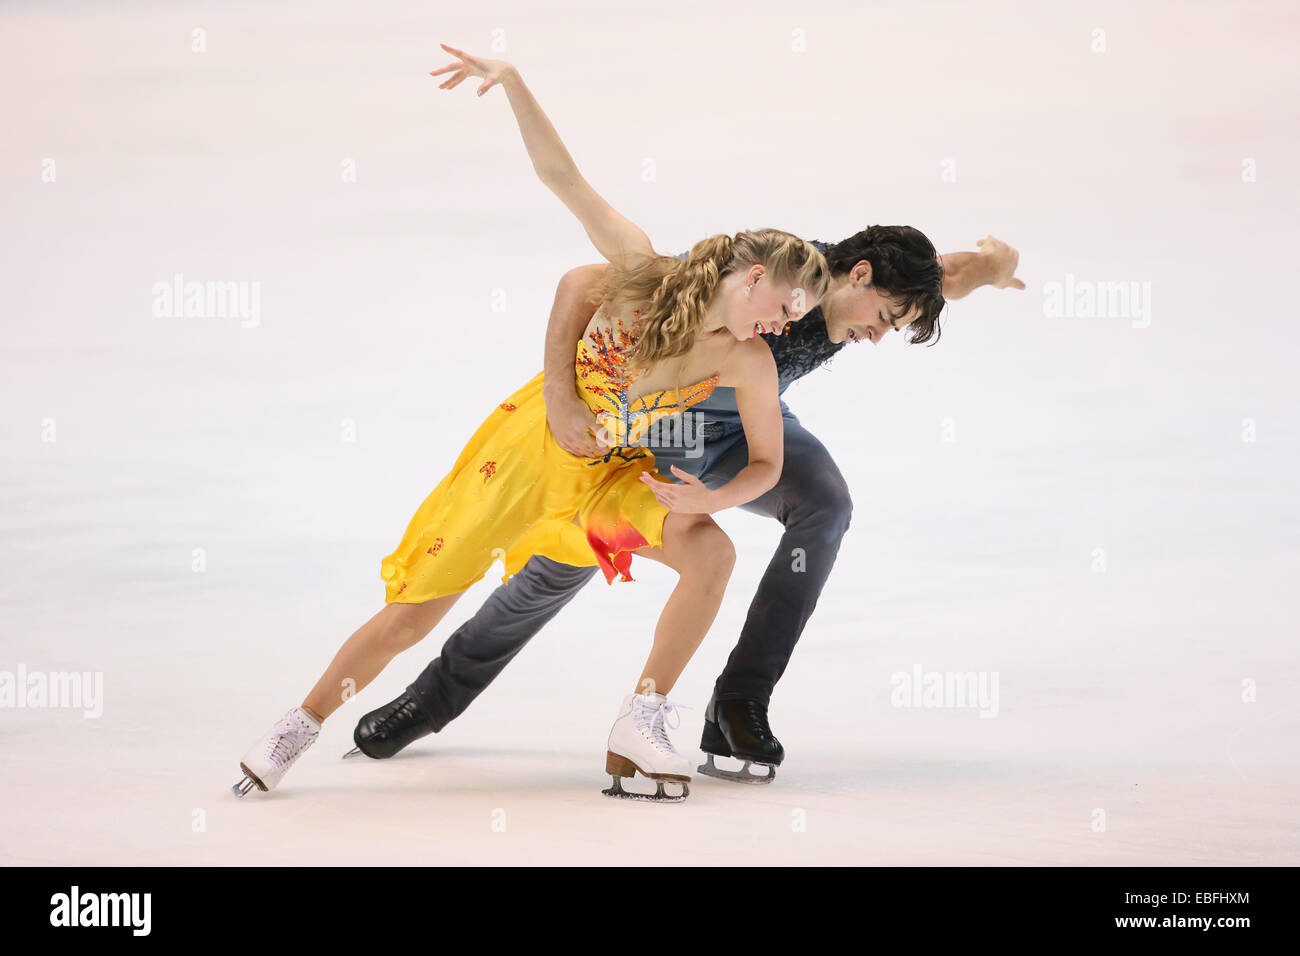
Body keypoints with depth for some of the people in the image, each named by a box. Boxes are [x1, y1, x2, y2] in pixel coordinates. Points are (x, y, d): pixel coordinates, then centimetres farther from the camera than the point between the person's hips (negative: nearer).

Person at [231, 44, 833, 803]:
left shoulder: (749, 363, -16)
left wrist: (711, 498, -26)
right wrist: (512, 80, -27)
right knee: (413, 614, -3)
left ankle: (641, 725, -10)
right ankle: (301, 727, 18)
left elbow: (767, 465, -6)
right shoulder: (643, 271, -21)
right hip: (532, 447, -2)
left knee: (712, 553, -24)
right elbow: (561, 174, -19)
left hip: (614, 476, 2)